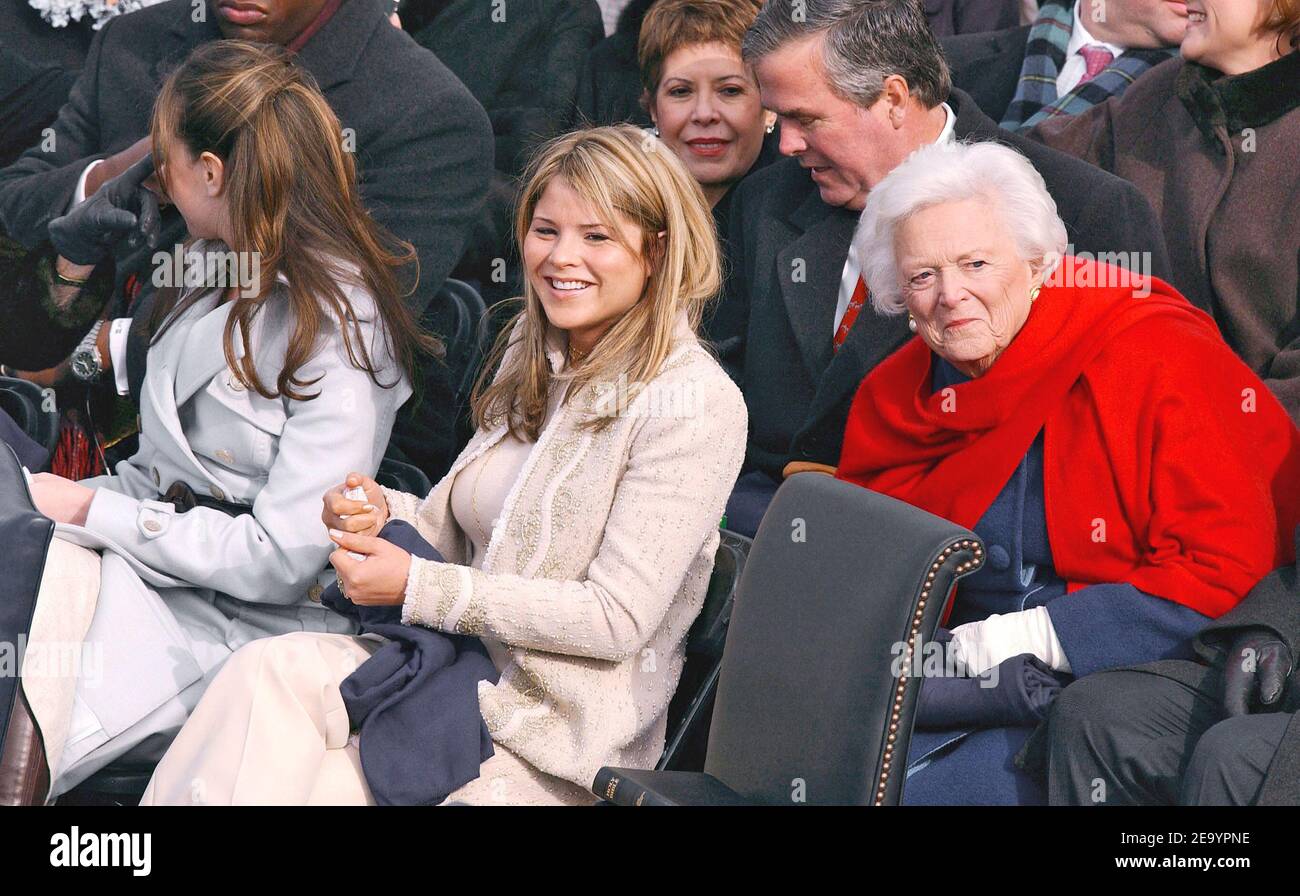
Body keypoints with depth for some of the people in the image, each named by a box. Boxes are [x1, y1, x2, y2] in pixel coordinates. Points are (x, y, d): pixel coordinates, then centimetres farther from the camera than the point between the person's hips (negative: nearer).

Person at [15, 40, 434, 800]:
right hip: (154, 559, 7)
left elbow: (283, 559, -18)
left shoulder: (339, 331, -14)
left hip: (241, 620, -7)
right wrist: (69, 498, -3)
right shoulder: (215, 276, 12)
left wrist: (93, 512, -14)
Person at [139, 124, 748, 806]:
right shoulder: (529, 357, 13)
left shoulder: (696, 404, -12)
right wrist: (387, 513, -5)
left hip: (556, 739, -6)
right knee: (271, 670, -22)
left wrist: (416, 586, -15)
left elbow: (618, 618, -16)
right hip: (461, 670, 6)